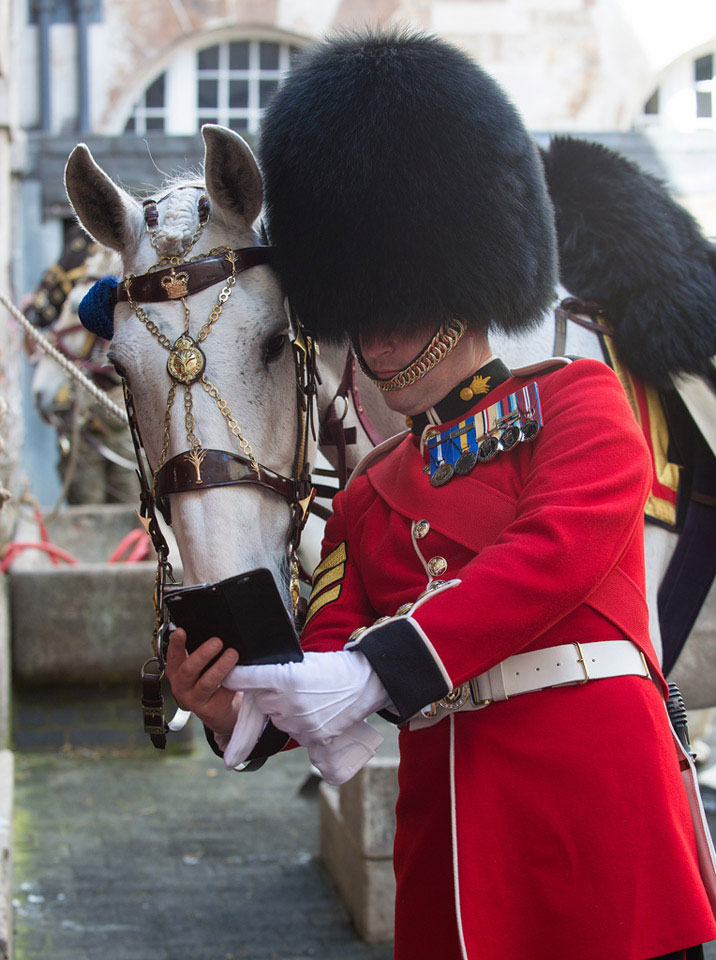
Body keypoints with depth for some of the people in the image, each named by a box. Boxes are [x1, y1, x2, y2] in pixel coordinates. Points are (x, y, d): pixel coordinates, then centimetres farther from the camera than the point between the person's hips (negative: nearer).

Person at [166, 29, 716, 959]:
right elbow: (332, 655, 8)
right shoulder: (367, 497, 19)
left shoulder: (577, 400, 5)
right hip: (445, 813, 5)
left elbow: (559, 549, -12)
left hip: (591, 781, -4)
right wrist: (239, 711, -15)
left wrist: (378, 670, -21)